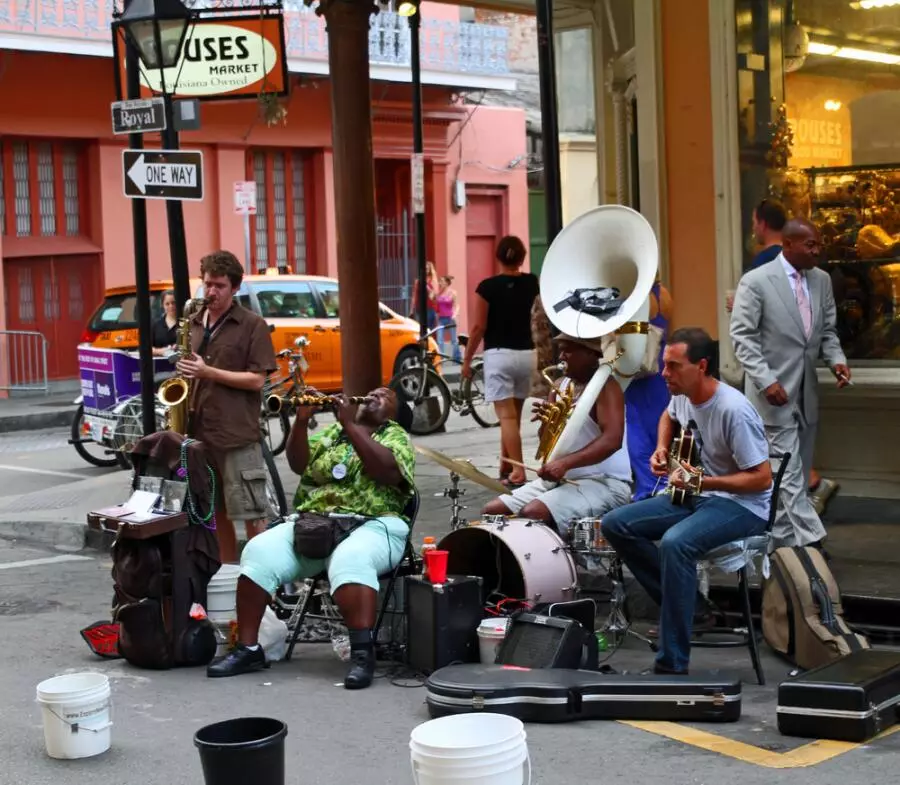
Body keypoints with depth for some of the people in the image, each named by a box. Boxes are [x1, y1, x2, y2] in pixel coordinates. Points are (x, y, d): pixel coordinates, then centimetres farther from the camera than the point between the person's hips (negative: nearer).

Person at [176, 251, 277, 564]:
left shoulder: (252, 325, -3)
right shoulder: (194, 324, 14)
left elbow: (256, 380, -9)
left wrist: (209, 372, -17)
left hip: (238, 435, -6)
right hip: (199, 432, 6)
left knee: (252, 515, -5)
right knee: (218, 513, 11)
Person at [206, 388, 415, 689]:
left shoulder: (397, 437, 11)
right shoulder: (331, 432, 24)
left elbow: (385, 470, -11)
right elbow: (298, 463, 9)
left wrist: (350, 424, -13)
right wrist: (302, 420, -6)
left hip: (370, 525, -4)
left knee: (350, 559, -39)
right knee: (259, 552, -21)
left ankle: (363, 654, -42)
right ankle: (248, 649, -17)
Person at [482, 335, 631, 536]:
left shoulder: (605, 387, -12)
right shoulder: (561, 385, 13)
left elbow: (613, 440, -27)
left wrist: (565, 462, -37)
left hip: (604, 482, -9)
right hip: (560, 479, 9)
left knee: (532, 514, -30)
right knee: (492, 512, 1)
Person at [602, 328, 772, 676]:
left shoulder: (733, 410, -25)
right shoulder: (683, 394, 0)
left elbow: (762, 478, -22)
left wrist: (703, 483, -29)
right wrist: (662, 449, 7)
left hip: (743, 505, -9)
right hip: (695, 495, 9)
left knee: (675, 542, -36)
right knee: (615, 524, -3)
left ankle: (672, 665, -30)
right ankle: (681, 600, 3)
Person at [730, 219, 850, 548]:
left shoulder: (822, 280, 8)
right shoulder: (755, 282, -9)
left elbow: (827, 330, 16)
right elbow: (742, 336, -10)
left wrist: (836, 359, -5)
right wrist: (766, 380, -19)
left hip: (807, 392, 6)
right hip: (774, 392, -6)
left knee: (798, 473, 10)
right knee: (789, 474, -8)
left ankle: (784, 541, 20)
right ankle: (811, 541, -11)